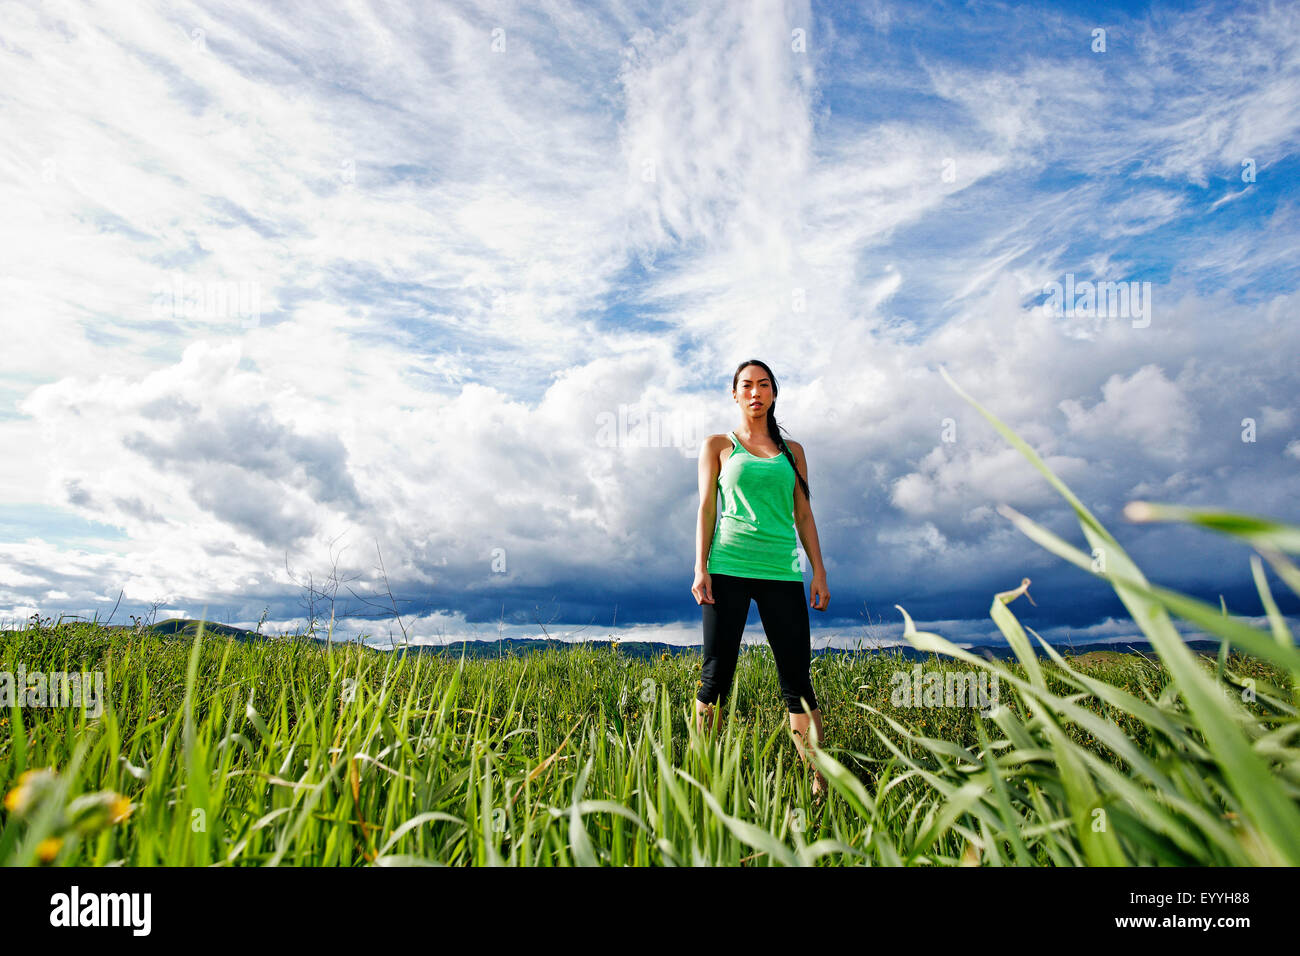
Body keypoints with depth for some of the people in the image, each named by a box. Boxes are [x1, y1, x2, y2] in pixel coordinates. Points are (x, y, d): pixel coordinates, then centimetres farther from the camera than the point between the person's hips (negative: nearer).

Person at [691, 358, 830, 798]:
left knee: (797, 679, 0)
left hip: (782, 572, 2)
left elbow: (804, 515, 16)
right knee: (716, 675, 0)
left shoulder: (792, 451, 18)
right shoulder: (718, 445, 12)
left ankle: (821, 781, 4)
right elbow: (706, 509, 5)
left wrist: (819, 572, 8)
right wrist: (700, 569, -4)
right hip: (729, 568, -2)